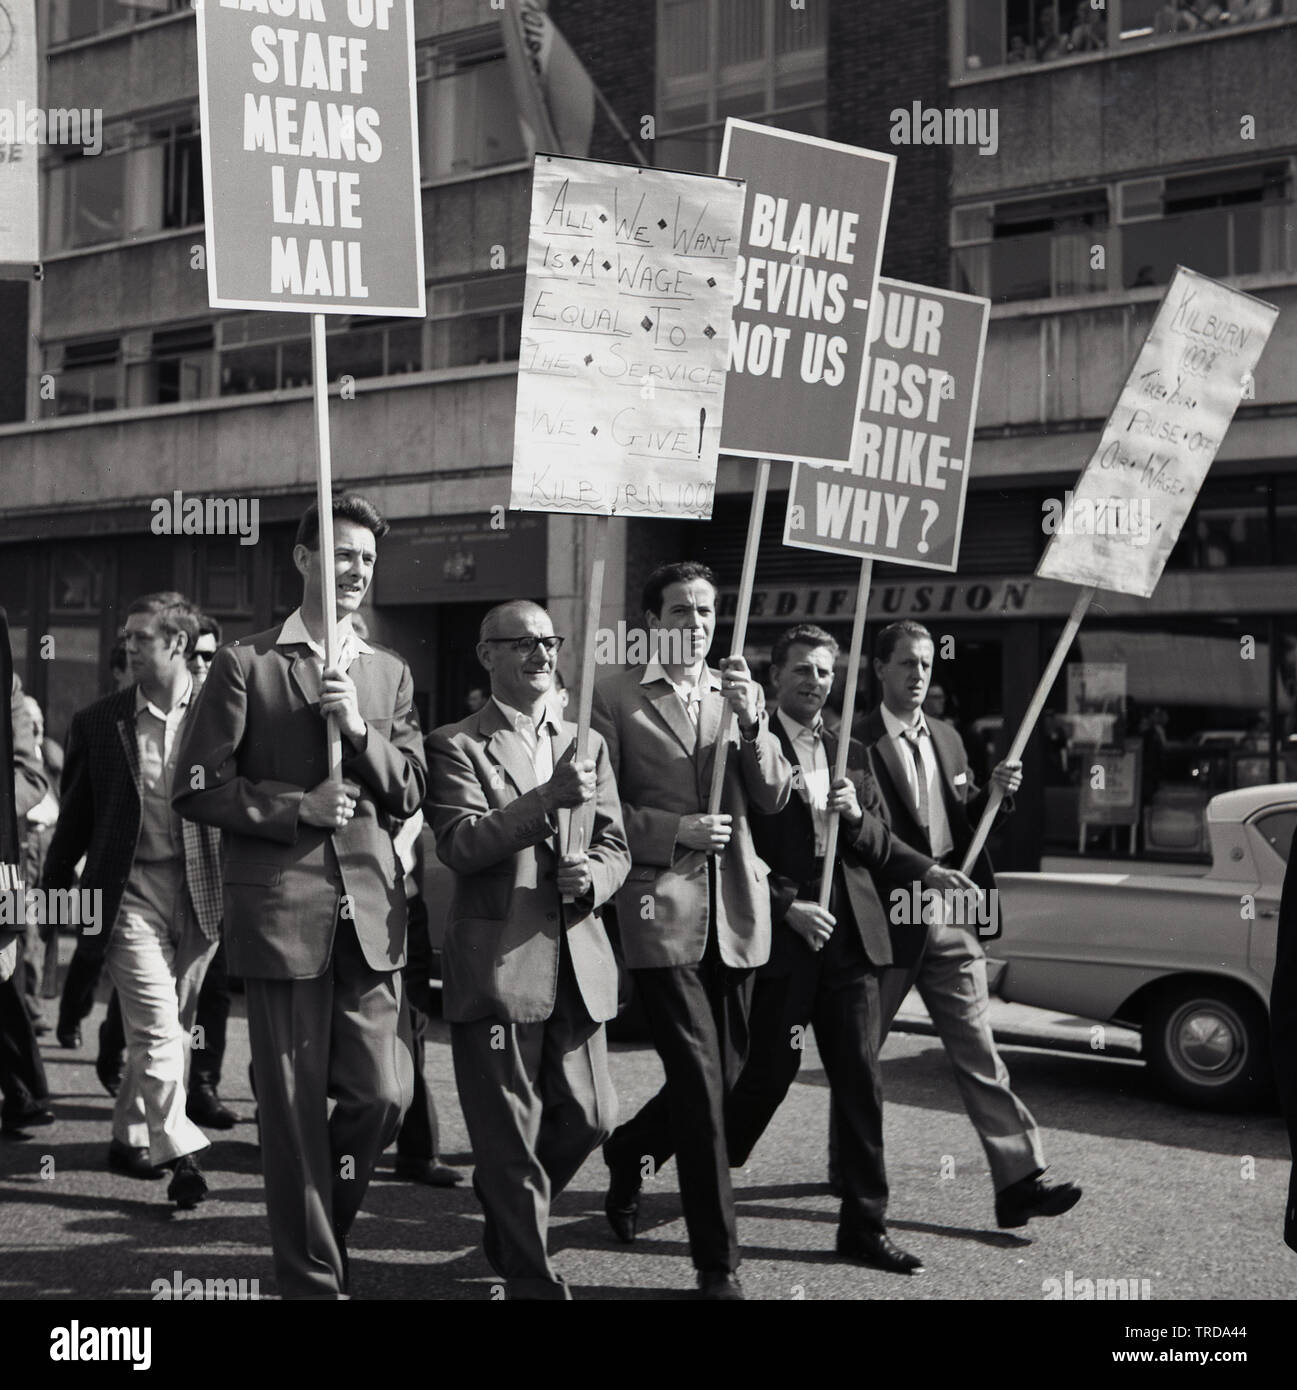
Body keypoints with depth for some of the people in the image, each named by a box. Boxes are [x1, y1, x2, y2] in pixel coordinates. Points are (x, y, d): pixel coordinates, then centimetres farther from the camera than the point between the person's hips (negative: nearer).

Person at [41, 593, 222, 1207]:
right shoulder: (98, 722, 3)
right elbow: (74, 818, 11)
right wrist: (54, 892, 12)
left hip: (201, 892, 1)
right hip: (131, 891, -1)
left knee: (170, 1027, 12)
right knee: (157, 1025, -10)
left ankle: (130, 1136, 29)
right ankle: (180, 1153, -6)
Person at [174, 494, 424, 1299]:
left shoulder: (389, 673, 14)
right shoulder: (247, 664, 1)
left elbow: (409, 795, 8)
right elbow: (198, 788, -2)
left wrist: (359, 730, -8)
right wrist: (296, 807, -11)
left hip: (370, 909, 4)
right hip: (282, 910, -4)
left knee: (384, 1093, 1)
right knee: (295, 1107, 4)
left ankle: (324, 1224, 28)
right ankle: (311, 1277, 18)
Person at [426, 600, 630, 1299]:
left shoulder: (587, 744, 15)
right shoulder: (456, 746, -3)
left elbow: (615, 846, 14)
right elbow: (459, 846, -16)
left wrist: (591, 878, -9)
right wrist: (547, 797, -25)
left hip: (577, 960, 5)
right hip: (496, 961, -5)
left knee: (589, 1117, 10)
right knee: (511, 1133, 2)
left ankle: (508, 1208, 38)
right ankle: (531, 1276, 17)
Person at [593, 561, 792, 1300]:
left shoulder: (739, 692, 12)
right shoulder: (618, 697, 0)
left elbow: (773, 797, 1)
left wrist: (751, 720, -14)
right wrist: (675, 830, -14)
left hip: (736, 910, 5)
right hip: (662, 908, -5)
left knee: (726, 1074, 13)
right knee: (701, 1082, -6)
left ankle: (632, 1150, 43)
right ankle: (718, 1262, 5)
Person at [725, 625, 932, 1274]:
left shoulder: (851, 753, 16)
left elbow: (878, 850, 15)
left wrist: (858, 816, -5)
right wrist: (787, 906, -14)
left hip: (851, 935, 5)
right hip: (783, 934, -5)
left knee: (862, 1081, 5)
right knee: (769, 1073, 1)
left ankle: (864, 1225, 13)